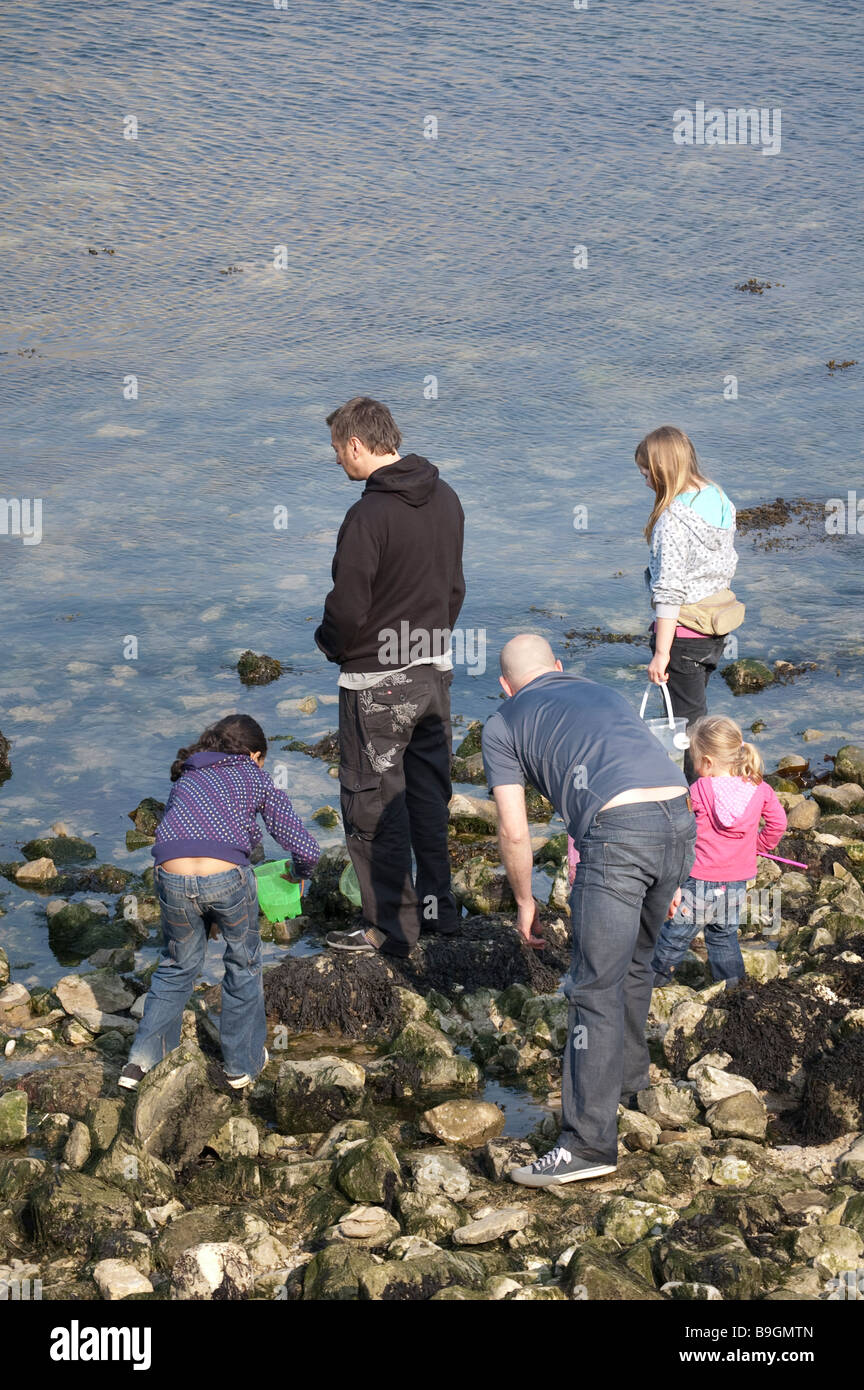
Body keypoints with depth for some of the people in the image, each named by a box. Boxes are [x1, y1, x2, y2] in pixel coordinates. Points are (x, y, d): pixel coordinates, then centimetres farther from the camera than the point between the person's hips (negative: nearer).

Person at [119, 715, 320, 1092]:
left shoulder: (184, 780, 29)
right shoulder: (254, 778, 18)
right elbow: (306, 850, 13)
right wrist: (299, 872, 36)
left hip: (173, 878, 3)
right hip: (228, 878, -3)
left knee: (177, 967, 28)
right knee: (244, 965, 23)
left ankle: (143, 1060, 24)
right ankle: (243, 1064, 33)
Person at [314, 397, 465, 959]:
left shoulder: (370, 514, -22)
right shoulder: (445, 499, 4)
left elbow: (348, 607, -20)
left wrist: (329, 641, 0)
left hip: (378, 683, -8)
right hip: (435, 670, 8)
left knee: (373, 806, 2)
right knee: (430, 793, 19)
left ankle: (391, 927, 7)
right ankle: (438, 906, 28)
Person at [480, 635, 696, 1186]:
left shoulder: (503, 726, 18)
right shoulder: (605, 694, 34)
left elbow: (515, 835, 14)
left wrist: (525, 903, 28)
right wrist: (666, 878, 43)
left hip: (618, 831, -6)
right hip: (681, 818, 6)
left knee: (597, 987, -3)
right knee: (634, 960, 27)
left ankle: (590, 1142, -4)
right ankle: (626, 1074, 45)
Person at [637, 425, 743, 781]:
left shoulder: (672, 519, -23)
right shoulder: (719, 500, 3)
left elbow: (669, 591, -23)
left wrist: (662, 652, -19)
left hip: (684, 632, -8)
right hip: (717, 626, 9)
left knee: (688, 719, 2)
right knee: (694, 708, 22)